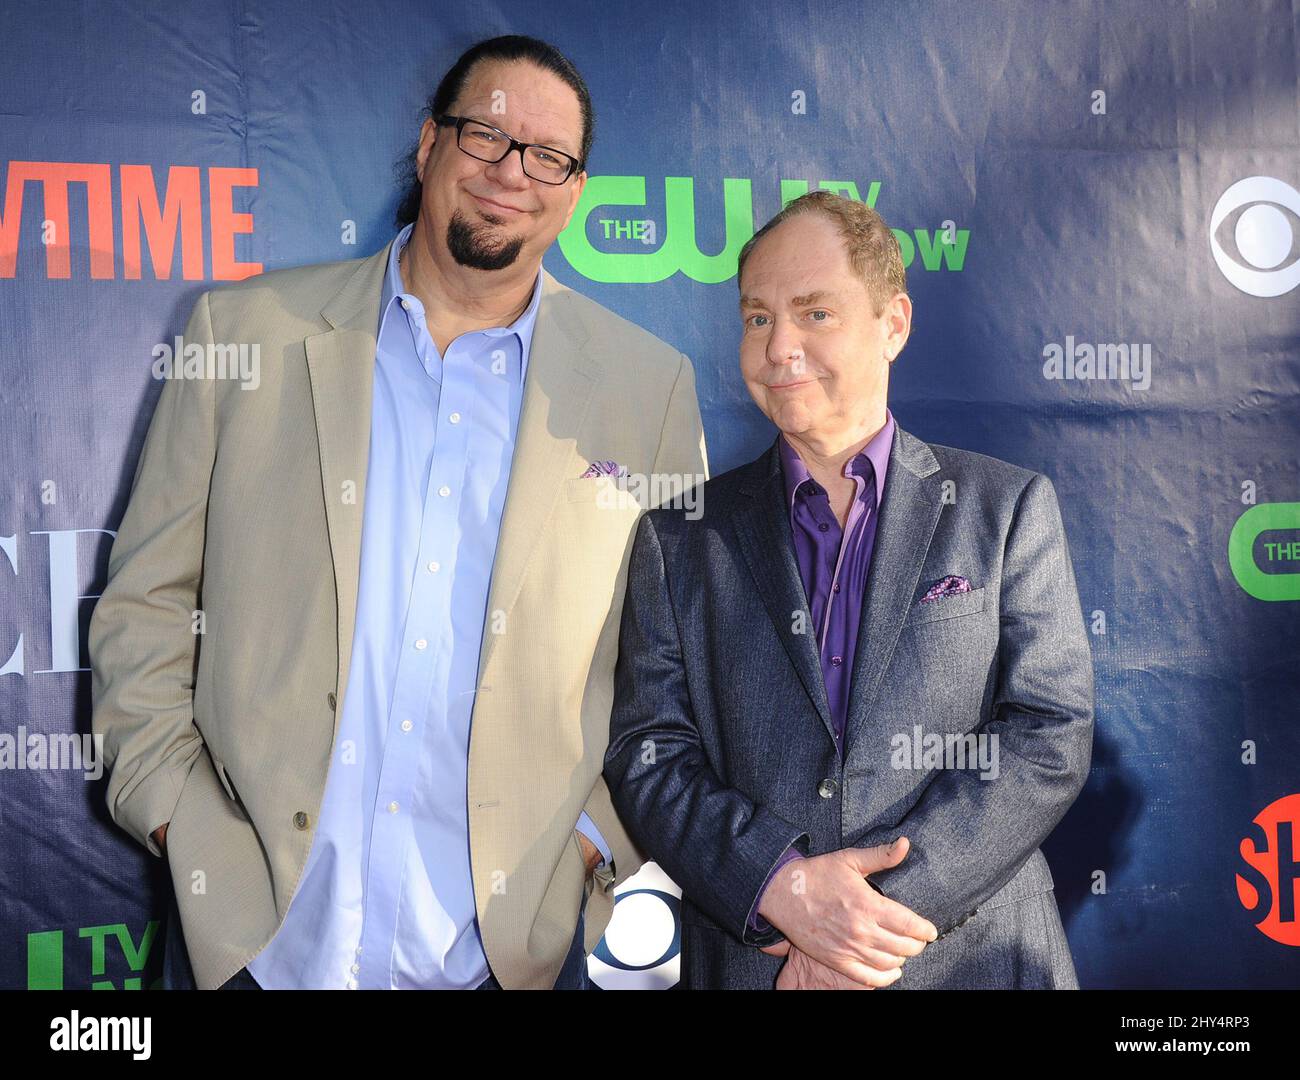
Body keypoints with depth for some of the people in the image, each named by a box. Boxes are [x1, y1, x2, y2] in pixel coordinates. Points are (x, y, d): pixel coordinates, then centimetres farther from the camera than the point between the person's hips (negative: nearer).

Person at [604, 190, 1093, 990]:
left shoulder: (1010, 507, 1)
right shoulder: (682, 535, 4)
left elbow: (1052, 738, -6)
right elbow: (648, 754, -1)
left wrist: (890, 902, -16)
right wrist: (782, 883, -17)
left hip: (977, 956, -1)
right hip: (752, 960, 1)